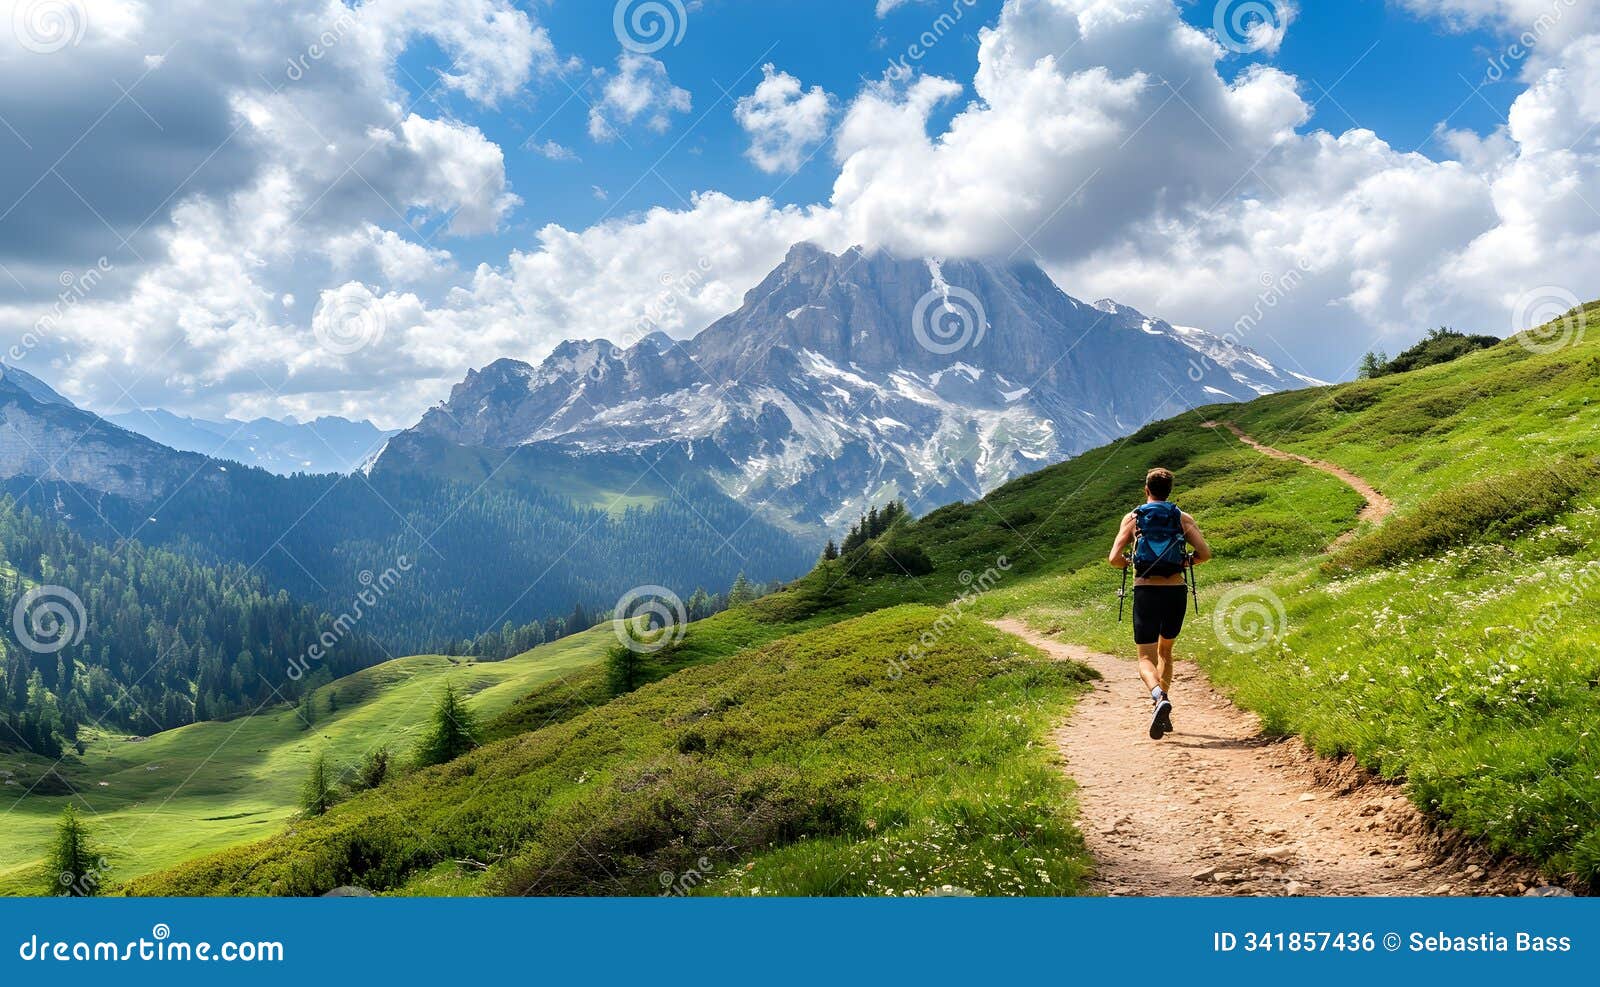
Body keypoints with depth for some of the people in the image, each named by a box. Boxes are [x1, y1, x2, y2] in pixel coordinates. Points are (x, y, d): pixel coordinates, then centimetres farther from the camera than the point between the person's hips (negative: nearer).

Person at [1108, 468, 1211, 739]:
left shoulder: (1133, 518, 4)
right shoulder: (1182, 519, 7)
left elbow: (1115, 558, -4)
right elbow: (1205, 553, -5)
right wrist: (1185, 562, 15)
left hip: (1146, 592, -2)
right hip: (1176, 591, 2)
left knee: (1146, 658, 1)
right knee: (1165, 651, 23)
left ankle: (1160, 698, -29)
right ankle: (1162, 711, 21)